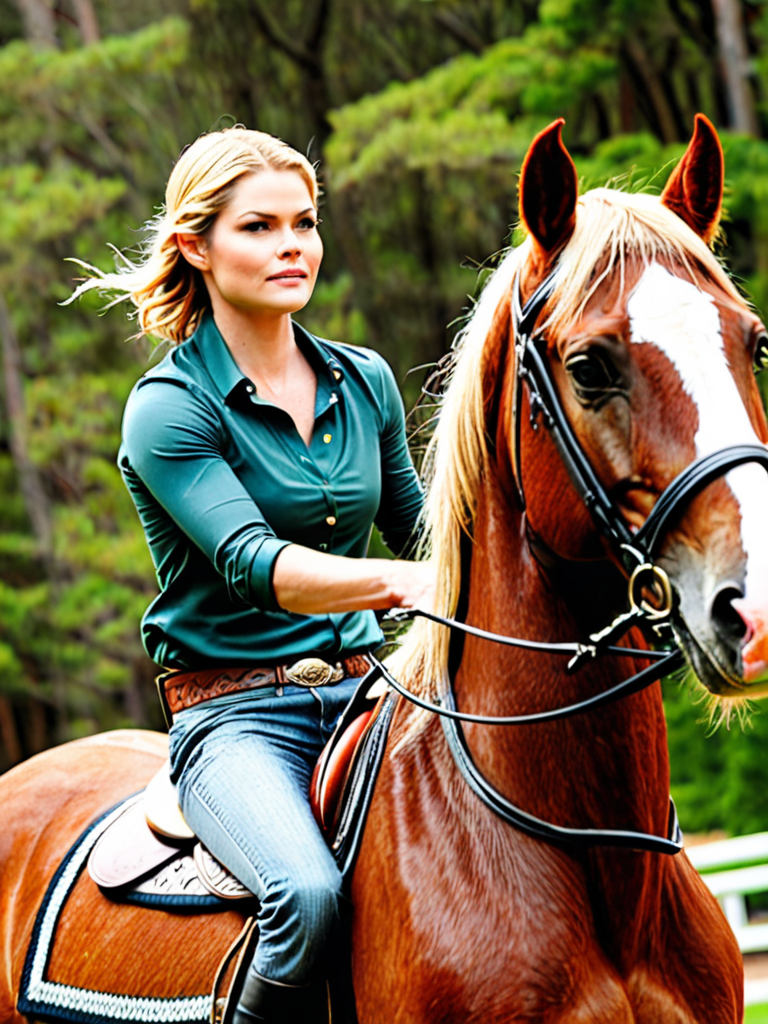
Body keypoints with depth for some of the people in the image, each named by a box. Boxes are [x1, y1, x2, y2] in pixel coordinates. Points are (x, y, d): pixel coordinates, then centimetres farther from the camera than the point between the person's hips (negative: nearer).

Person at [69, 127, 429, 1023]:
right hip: (237, 716, -5)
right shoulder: (168, 410, -6)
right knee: (309, 897, -35)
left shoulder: (366, 384, 12)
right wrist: (396, 582, -39)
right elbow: (250, 561, -22)